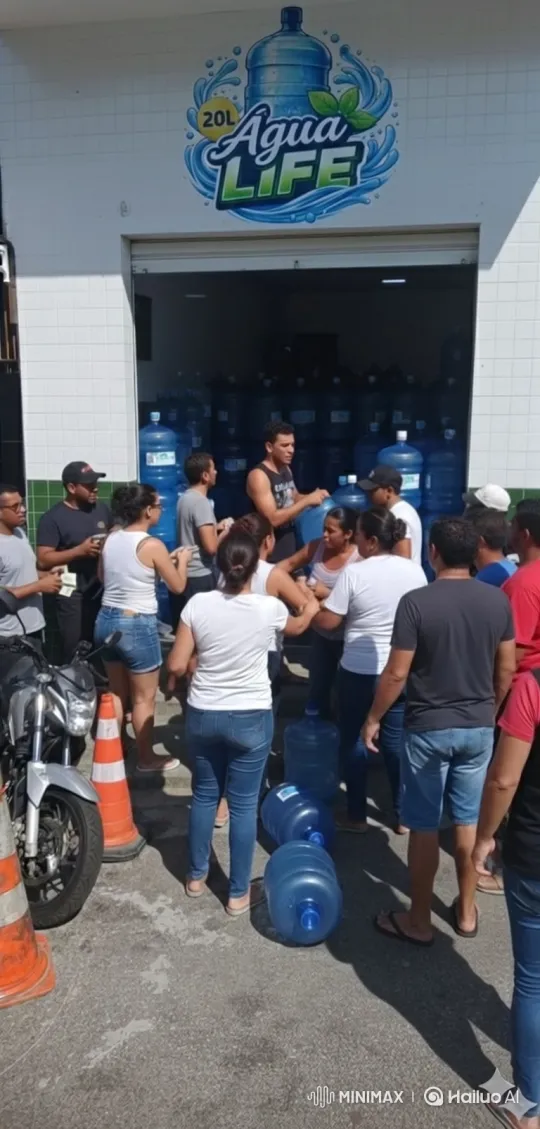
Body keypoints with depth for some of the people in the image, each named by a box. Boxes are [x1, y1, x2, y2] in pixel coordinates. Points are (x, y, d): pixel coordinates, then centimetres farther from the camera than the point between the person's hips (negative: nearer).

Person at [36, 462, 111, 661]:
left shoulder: (102, 509, 7)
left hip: (103, 590, 5)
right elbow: (43, 560, -14)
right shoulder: (53, 518, -9)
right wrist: (80, 550, -22)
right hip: (73, 595, -5)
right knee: (74, 653, 0)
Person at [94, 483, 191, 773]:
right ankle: (146, 758, 21)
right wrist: (181, 560, 12)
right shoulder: (152, 545, -16)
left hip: (106, 620, 7)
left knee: (117, 693, 21)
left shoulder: (111, 539, 3)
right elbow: (178, 586, -8)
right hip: (137, 625, -7)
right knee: (144, 697, 9)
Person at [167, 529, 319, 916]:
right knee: (243, 804, 9)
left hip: (203, 715, 2)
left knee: (204, 795, 20)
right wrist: (311, 609, 35)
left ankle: (197, 877, 35)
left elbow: (176, 666, -8)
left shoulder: (198, 604, -11)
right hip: (251, 718, -2)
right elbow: (298, 627, 13)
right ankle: (239, 893, 21)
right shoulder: (269, 608, -12)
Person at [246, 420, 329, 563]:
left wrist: (313, 496, 3)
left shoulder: (286, 469, 8)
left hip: (290, 549, 9)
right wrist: (307, 500, -22)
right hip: (271, 557, -9)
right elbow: (272, 519, -25)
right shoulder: (258, 476, -18)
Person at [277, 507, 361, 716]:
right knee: (318, 686, 19)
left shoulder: (360, 559, -23)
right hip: (321, 633, 5)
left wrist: (327, 593, -29)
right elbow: (290, 563, 6)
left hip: (347, 637, -5)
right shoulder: (316, 547, -7)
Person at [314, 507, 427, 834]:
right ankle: (403, 816, 23)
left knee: (355, 741, 11)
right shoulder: (415, 571, -3)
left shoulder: (354, 573, -16)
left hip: (359, 672, -4)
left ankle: (357, 816, 21)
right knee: (397, 741, 14)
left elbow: (328, 622, -12)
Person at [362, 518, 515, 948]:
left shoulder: (416, 602, -17)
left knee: (424, 826, 8)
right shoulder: (498, 600, -3)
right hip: (479, 727, 4)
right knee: (468, 820, 18)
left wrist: (373, 718, -1)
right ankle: (466, 911, 31)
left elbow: (397, 673, -15)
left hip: (429, 728, -4)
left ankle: (419, 921, 21)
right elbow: (507, 668, 5)